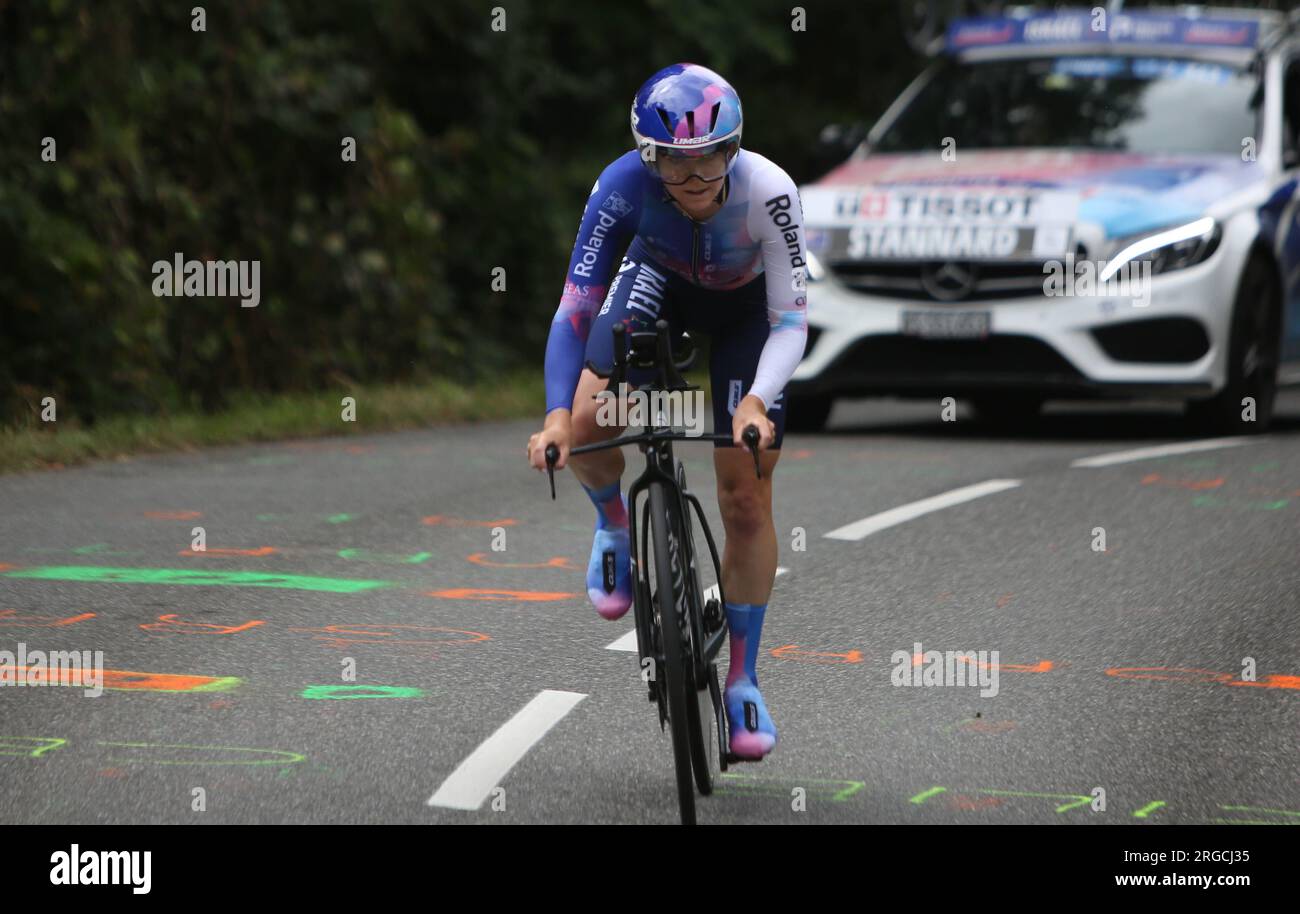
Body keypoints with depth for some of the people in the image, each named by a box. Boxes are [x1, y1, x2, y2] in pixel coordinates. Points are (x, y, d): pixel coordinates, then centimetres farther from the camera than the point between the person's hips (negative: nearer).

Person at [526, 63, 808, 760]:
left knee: (746, 501, -6)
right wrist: (556, 415, -48)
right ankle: (615, 526, 13)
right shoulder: (624, 187, -35)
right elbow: (574, 311, -34)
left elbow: (791, 319, -34)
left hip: (744, 305, -1)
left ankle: (742, 681, 9)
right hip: (659, 280, 1)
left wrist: (755, 403, -52)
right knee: (587, 427, -24)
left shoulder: (767, 191, -37)